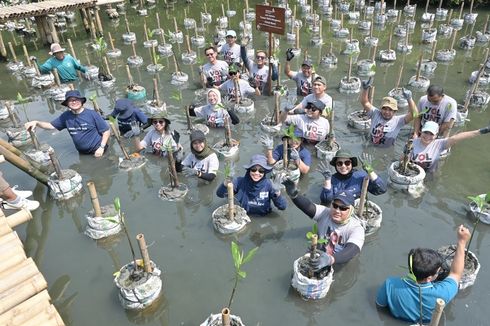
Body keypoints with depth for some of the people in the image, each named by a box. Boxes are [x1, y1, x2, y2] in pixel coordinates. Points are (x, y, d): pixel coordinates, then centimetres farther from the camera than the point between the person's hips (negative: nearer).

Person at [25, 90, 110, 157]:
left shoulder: (92, 114, -15)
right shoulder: (66, 116, -1)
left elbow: (106, 131, -12)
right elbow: (51, 125, 9)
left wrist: (102, 147, -20)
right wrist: (36, 123, -10)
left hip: (97, 151, -5)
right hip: (82, 153, 5)